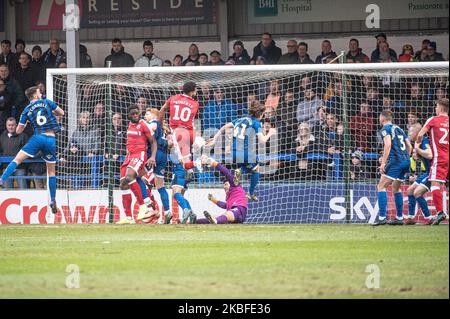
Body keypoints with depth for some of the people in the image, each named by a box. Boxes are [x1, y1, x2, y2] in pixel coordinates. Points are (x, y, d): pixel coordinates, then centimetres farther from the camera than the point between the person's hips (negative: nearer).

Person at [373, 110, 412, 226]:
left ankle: (382, 217, -18)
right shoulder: (398, 129, 21)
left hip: (396, 160, -8)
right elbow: (409, 146, 20)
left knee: (381, 187, -7)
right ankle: (399, 218, 19)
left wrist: (383, 163, -17)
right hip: (406, 161, 8)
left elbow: (388, 144, -16)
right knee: (396, 188, 20)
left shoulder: (386, 128, -2)